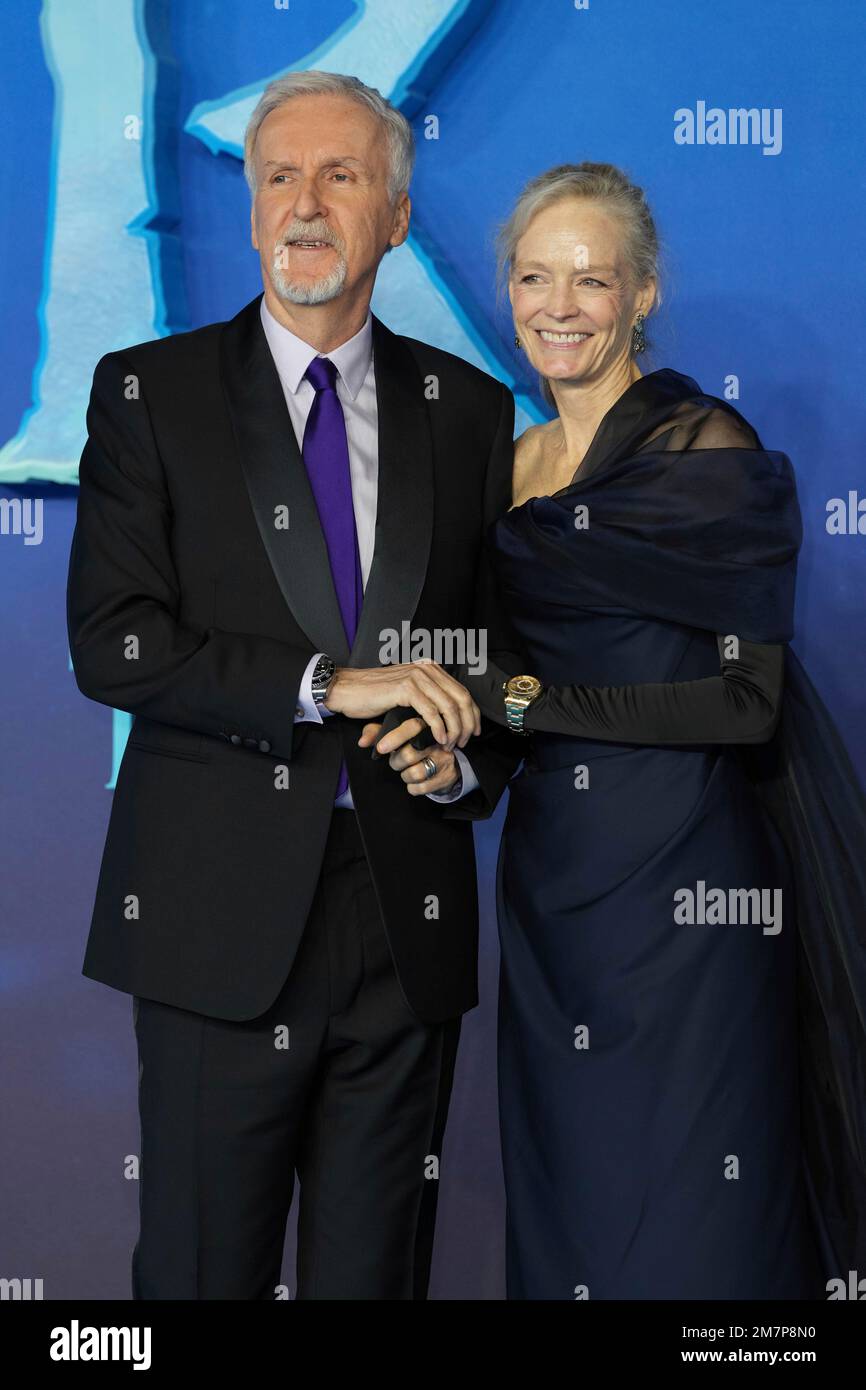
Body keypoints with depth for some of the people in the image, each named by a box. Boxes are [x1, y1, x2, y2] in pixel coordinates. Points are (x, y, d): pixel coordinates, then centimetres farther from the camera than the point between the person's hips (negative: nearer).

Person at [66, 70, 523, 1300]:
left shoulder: (469, 408, 9)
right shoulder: (150, 391, 1)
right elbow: (111, 643, -9)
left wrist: (467, 760, -6)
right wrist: (327, 685, -18)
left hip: (406, 917, 3)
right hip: (221, 914, -2)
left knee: (376, 1264, 14)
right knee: (202, 1264, 8)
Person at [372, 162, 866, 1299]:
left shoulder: (708, 449, -9)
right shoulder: (515, 468, 11)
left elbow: (745, 699, -15)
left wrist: (519, 697, -16)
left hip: (689, 877, -6)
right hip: (551, 875, 6)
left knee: (689, 1216, 3)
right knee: (563, 1196, 14)